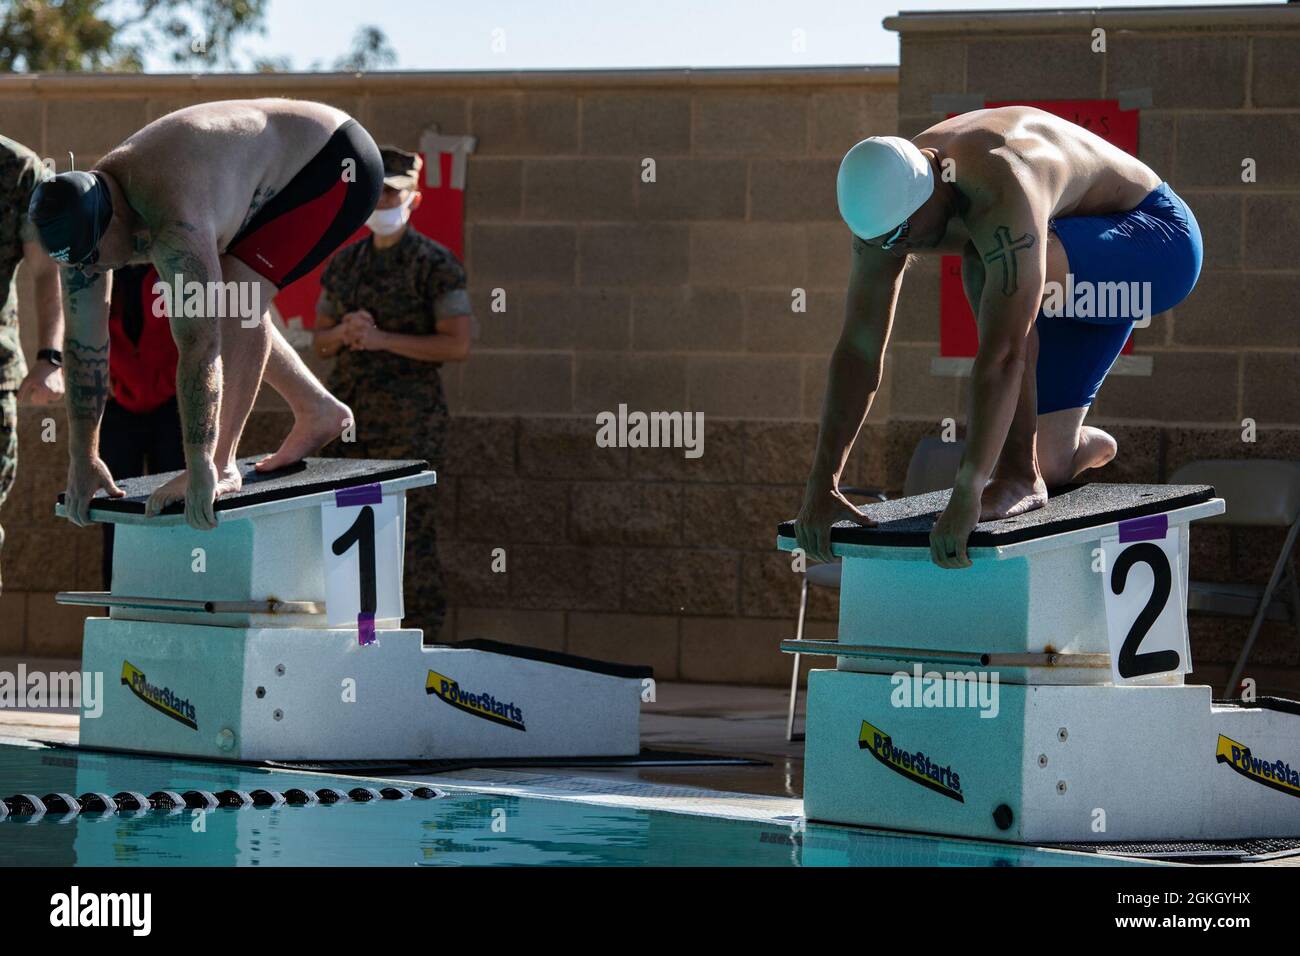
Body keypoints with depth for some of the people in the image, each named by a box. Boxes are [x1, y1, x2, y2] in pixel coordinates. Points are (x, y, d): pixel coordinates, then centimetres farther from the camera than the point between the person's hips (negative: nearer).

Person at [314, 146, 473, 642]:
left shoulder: (436, 265, -5)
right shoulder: (344, 263, 13)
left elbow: (458, 345, -12)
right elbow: (320, 340, 18)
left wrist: (383, 339, -17)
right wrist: (345, 332, -6)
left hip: (408, 419, -6)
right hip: (350, 411, 6)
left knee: (411, 531, -7)